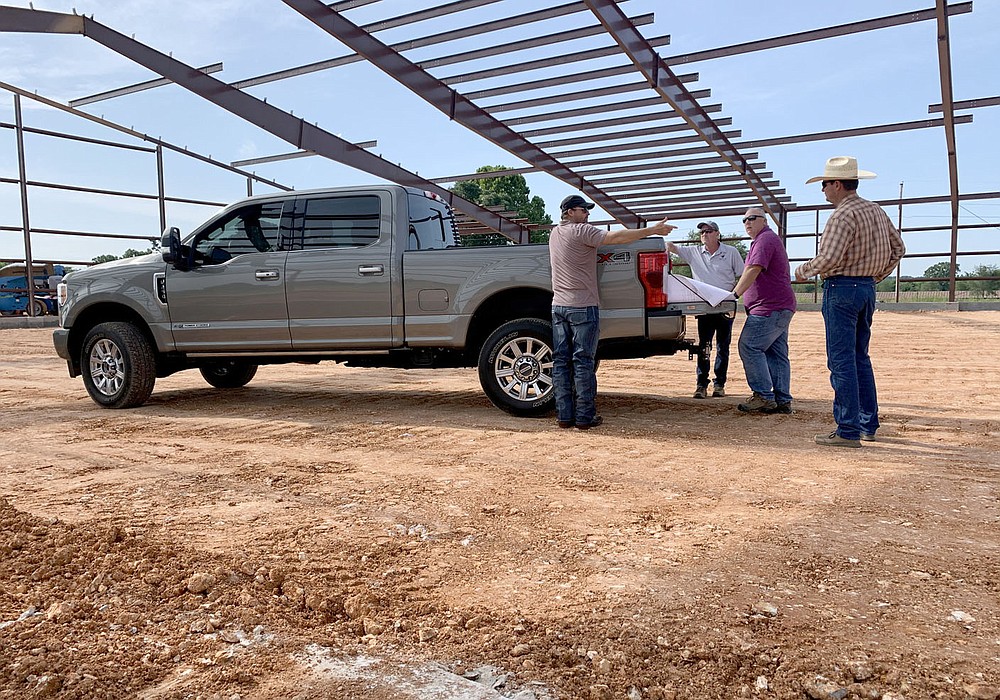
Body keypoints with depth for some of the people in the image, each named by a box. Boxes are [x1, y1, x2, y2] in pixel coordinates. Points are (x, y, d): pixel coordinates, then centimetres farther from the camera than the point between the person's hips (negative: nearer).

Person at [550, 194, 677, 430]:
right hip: (582, 306, -7)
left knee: (560, 361, 5)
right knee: (583, 361, -3)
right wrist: (652, 230, -18)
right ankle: (585, 417, -1)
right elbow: (615, 237, -20)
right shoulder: (581, 231, -10)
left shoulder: (555, 233, 14)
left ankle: (564, 415, 6)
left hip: (558, 306, 7)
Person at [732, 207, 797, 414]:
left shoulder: (765, 239, -9)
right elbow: (752, 273, 26)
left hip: (770, 308, -11)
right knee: (776, 353, 8)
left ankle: (763, 396, -12)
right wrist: (737, 293, 18)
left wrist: (734, 294, -23)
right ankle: (782, 401, 9)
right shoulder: (765, 240, 26)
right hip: (780, 307, 11)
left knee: (749, 347, -13)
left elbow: (753, 269, -21)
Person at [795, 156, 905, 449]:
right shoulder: (876, 211, 13)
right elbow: (898, 247, 20)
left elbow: (828, 259, -23)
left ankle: (848, 431, -4)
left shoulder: (843, 216, -15)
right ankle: (868, 425, 23)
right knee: (860, 358, 16)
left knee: (841, 361, -6)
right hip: (867, 288, 9)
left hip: (841, 288, -9)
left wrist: (803, 271, -6)